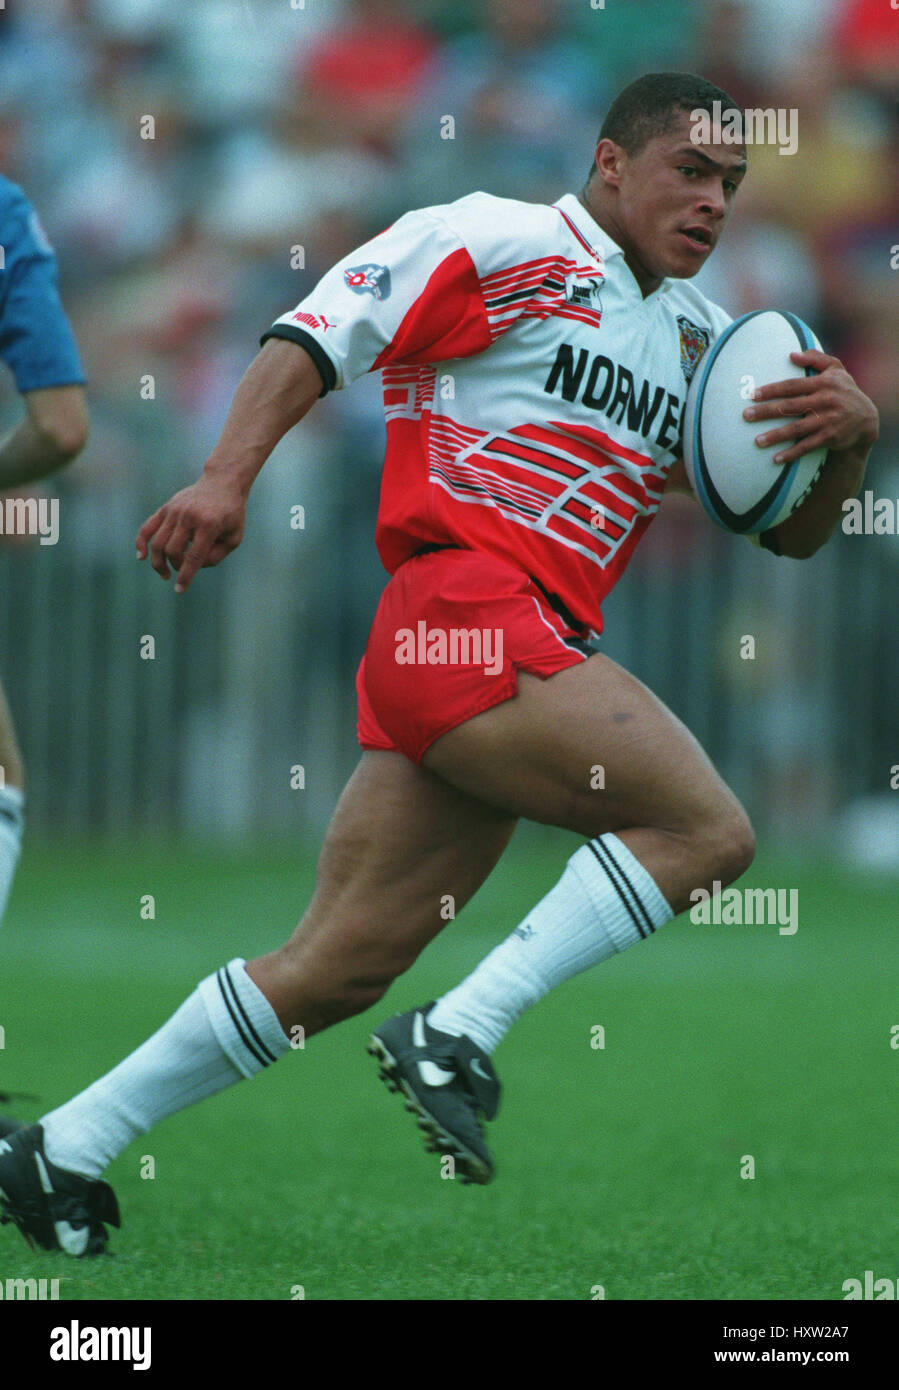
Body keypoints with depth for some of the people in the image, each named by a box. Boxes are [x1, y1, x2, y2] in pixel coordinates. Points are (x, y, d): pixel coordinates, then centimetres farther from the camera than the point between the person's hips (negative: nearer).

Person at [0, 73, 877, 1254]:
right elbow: (315, 337, -3)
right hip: (461, 611, -8)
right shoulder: (499, 244, 1)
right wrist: (228, 476, -17)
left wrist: (848, 439, 3)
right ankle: (457, 1038, -18)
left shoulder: (700, 340, 23)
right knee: (706, 828, -18)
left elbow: (791, 531, 24)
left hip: (528, 657, 8)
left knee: (337, 971, 4)